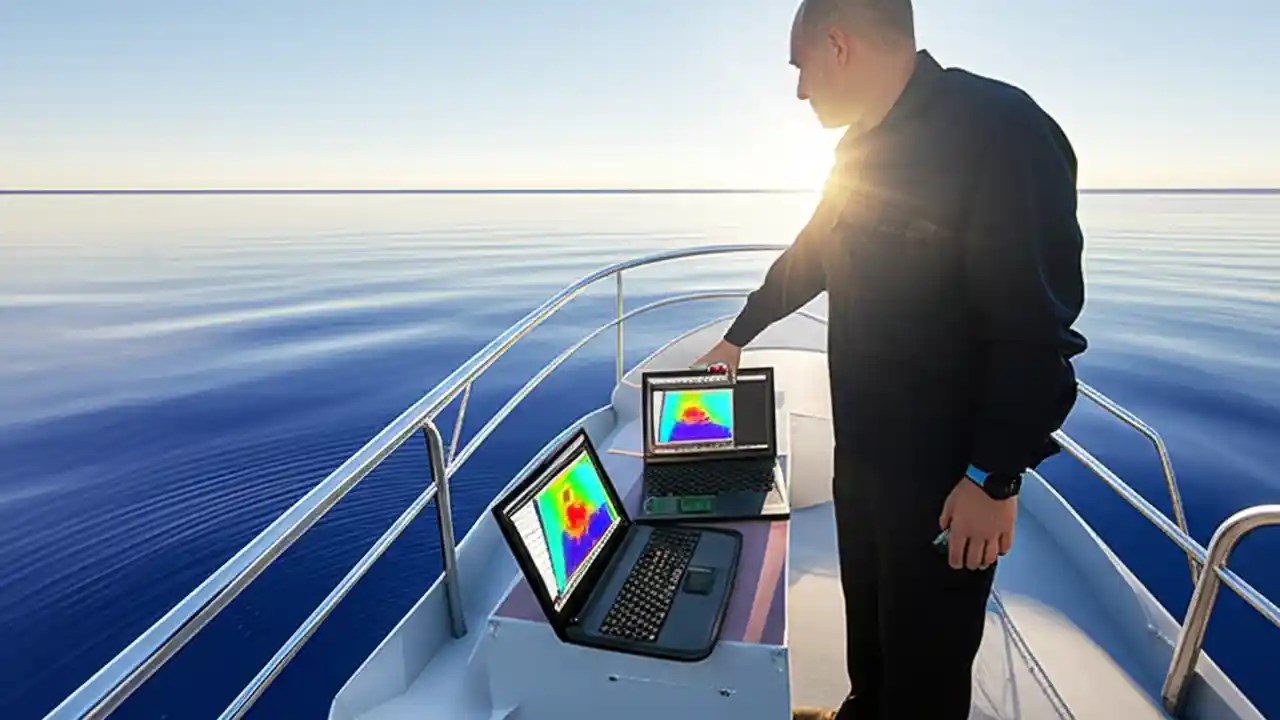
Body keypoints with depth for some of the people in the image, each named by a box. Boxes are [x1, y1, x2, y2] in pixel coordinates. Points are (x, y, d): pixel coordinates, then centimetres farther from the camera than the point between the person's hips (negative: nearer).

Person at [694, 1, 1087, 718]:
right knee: (867, 613, 25)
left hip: (947, 471, -8)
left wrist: (995, 478, -19)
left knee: (925, 658, 10)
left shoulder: (1000, 129, -19)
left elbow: (1037, 329, -21)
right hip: (862, 449, 8)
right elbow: (804, 260, 21)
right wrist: (738, 337, 31)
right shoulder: (865, 146, 8)